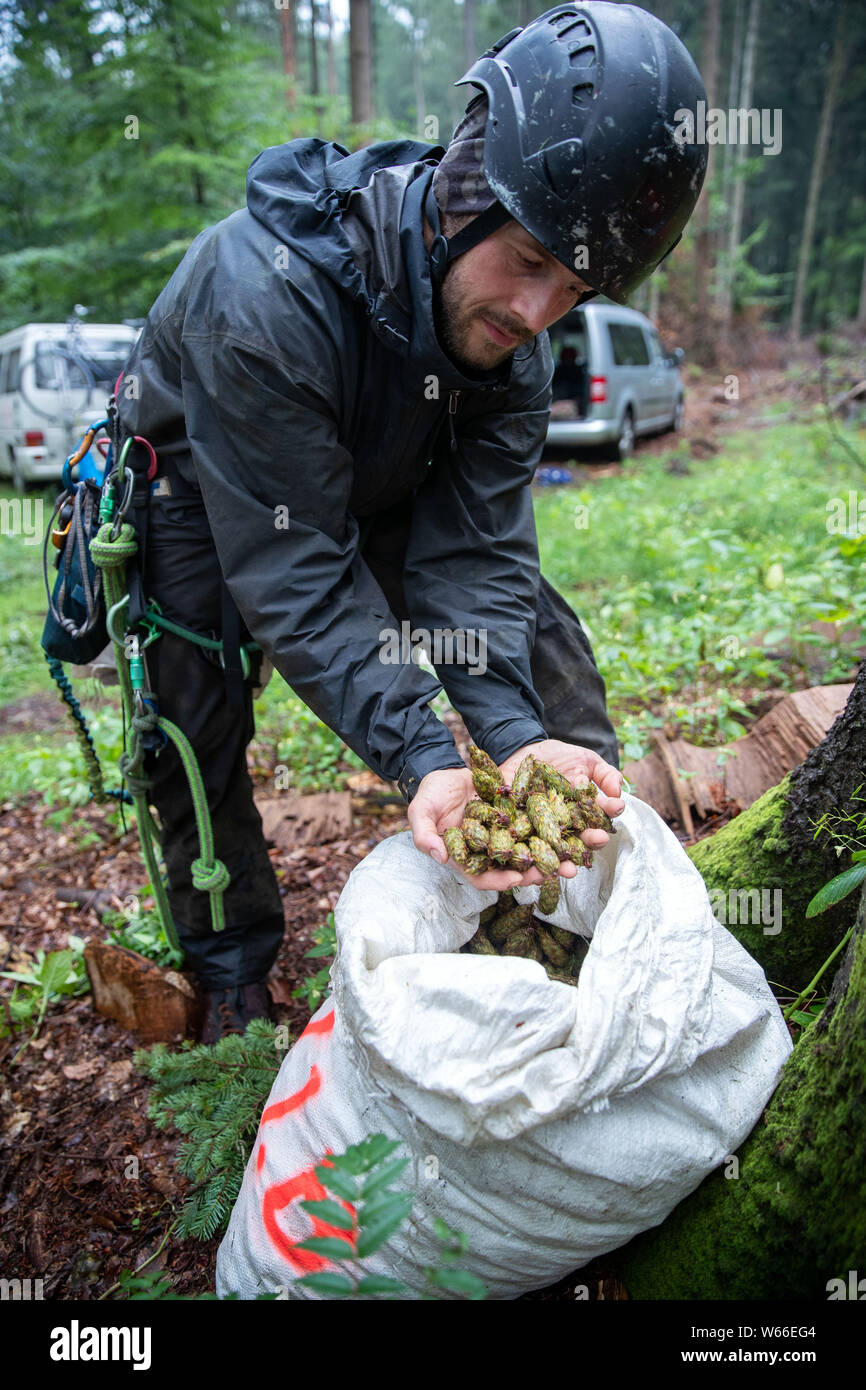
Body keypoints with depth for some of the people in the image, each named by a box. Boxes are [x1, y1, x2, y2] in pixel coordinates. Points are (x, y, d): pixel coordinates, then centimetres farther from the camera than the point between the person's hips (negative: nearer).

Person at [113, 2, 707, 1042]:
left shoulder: (509, 329, -22)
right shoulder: (266, 293, -40)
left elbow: (471, 550, -24)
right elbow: (296, 576, -39)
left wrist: (514, 733, -38)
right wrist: (421, 758, -46)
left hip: (383, 483, 5)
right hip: (204, 485, -4)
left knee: (535, 625, -5)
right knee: (197, 734, -5)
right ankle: (231, 973, 20)